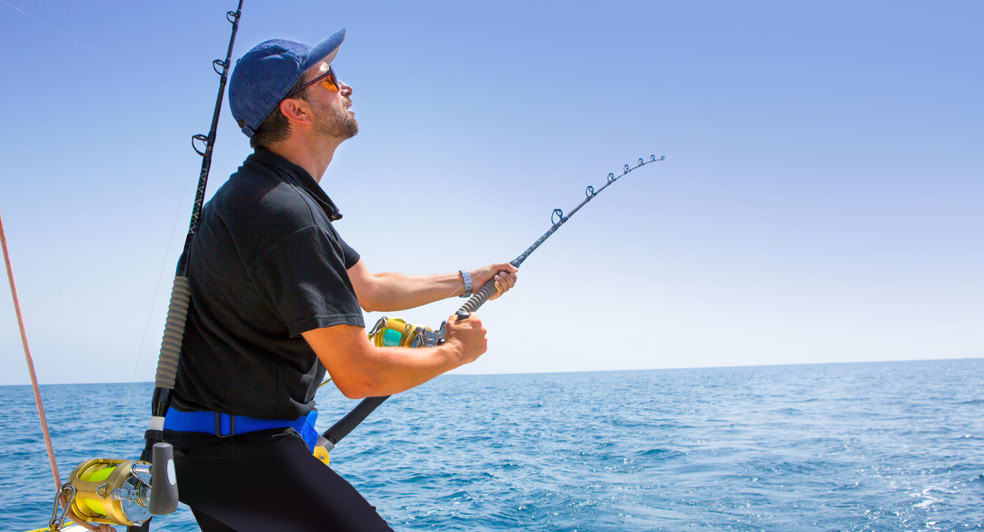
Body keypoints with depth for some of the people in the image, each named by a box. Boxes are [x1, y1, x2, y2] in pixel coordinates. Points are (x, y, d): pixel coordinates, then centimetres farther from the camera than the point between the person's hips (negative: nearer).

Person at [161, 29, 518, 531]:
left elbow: (368, 288, 20)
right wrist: (456, 351, -6)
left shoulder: (270, 193, 11)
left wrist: (465, 280, 24)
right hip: (240, 451, -11)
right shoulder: (285, 214, -23)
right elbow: (359, 375, -23)